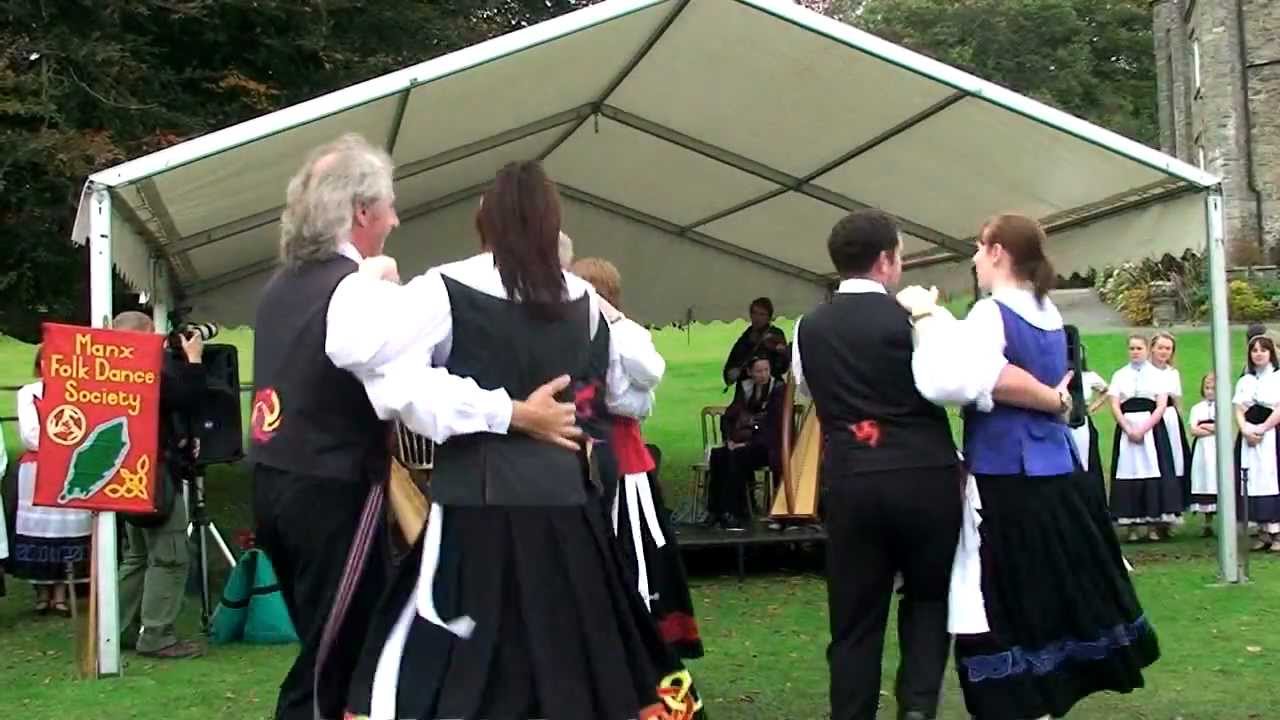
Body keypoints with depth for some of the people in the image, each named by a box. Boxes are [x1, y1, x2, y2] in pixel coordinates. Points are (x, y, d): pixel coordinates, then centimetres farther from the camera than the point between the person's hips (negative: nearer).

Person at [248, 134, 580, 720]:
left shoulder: (281, 286, 12)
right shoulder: (360, 294, -16)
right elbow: (414, 387, -27)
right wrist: (520, 414, -27)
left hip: (275, 482, 9)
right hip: (330, 493, -9)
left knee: (327, 649, 18)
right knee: (331, 662, 0)